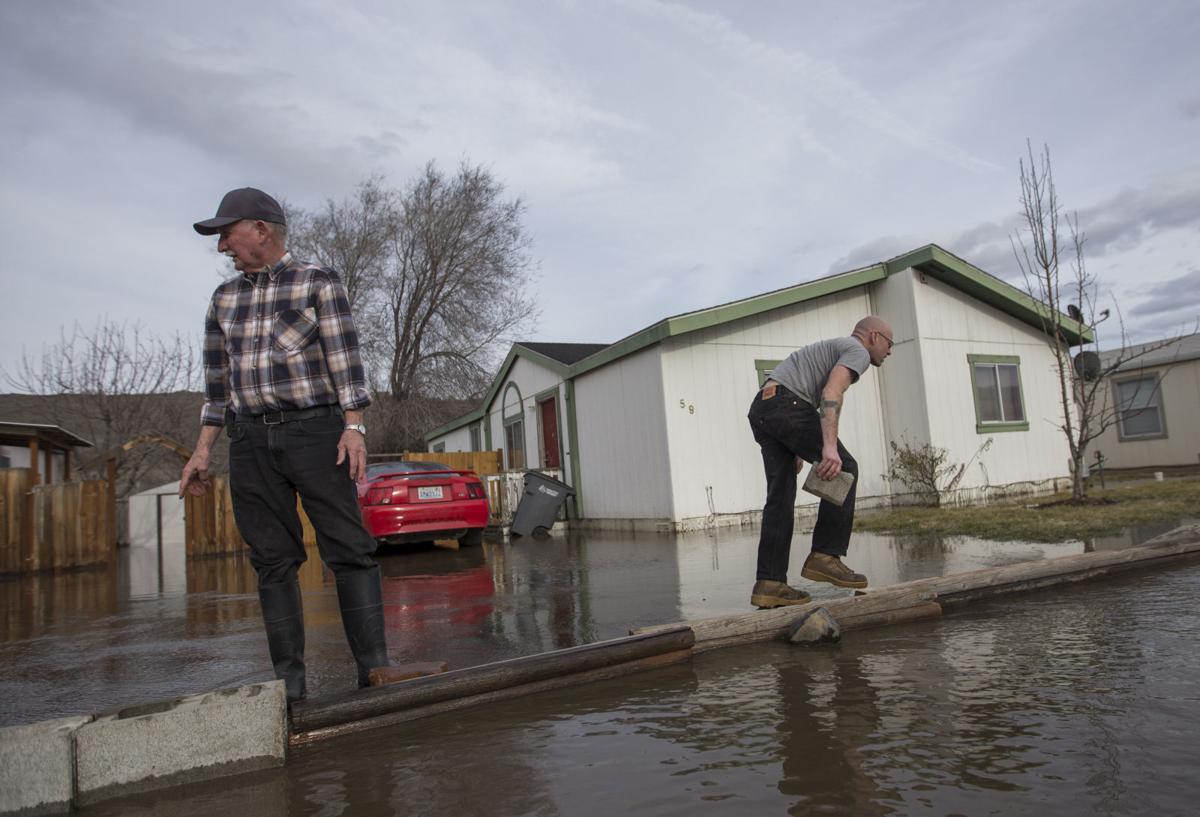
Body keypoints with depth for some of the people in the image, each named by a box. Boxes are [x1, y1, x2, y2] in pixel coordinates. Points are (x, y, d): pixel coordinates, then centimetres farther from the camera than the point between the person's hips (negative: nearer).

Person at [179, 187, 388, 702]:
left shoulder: (319, 283, 4)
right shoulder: (224, 299, 18)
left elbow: (345, 359, -4)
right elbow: (217, 382, 19)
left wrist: (353, 426, -14)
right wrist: (203, 450, 14)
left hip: (314, 430, -4)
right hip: (250, 439, 5)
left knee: (348, 550, -7)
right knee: (272, 560, 4)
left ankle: (373, 664, -3)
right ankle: (289, 678, 11)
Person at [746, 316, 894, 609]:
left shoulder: (831, 349, 35)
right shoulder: (858, 351, 4)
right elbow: (831, 394, -15)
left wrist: (798, 447, 33)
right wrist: (829, 446, -26)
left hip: (760, 409, 10)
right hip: (786, 405, -10)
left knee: (780, 497, 6)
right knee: (844, 468, 0)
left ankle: (769, 583, 2)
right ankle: (825, 556, -1)